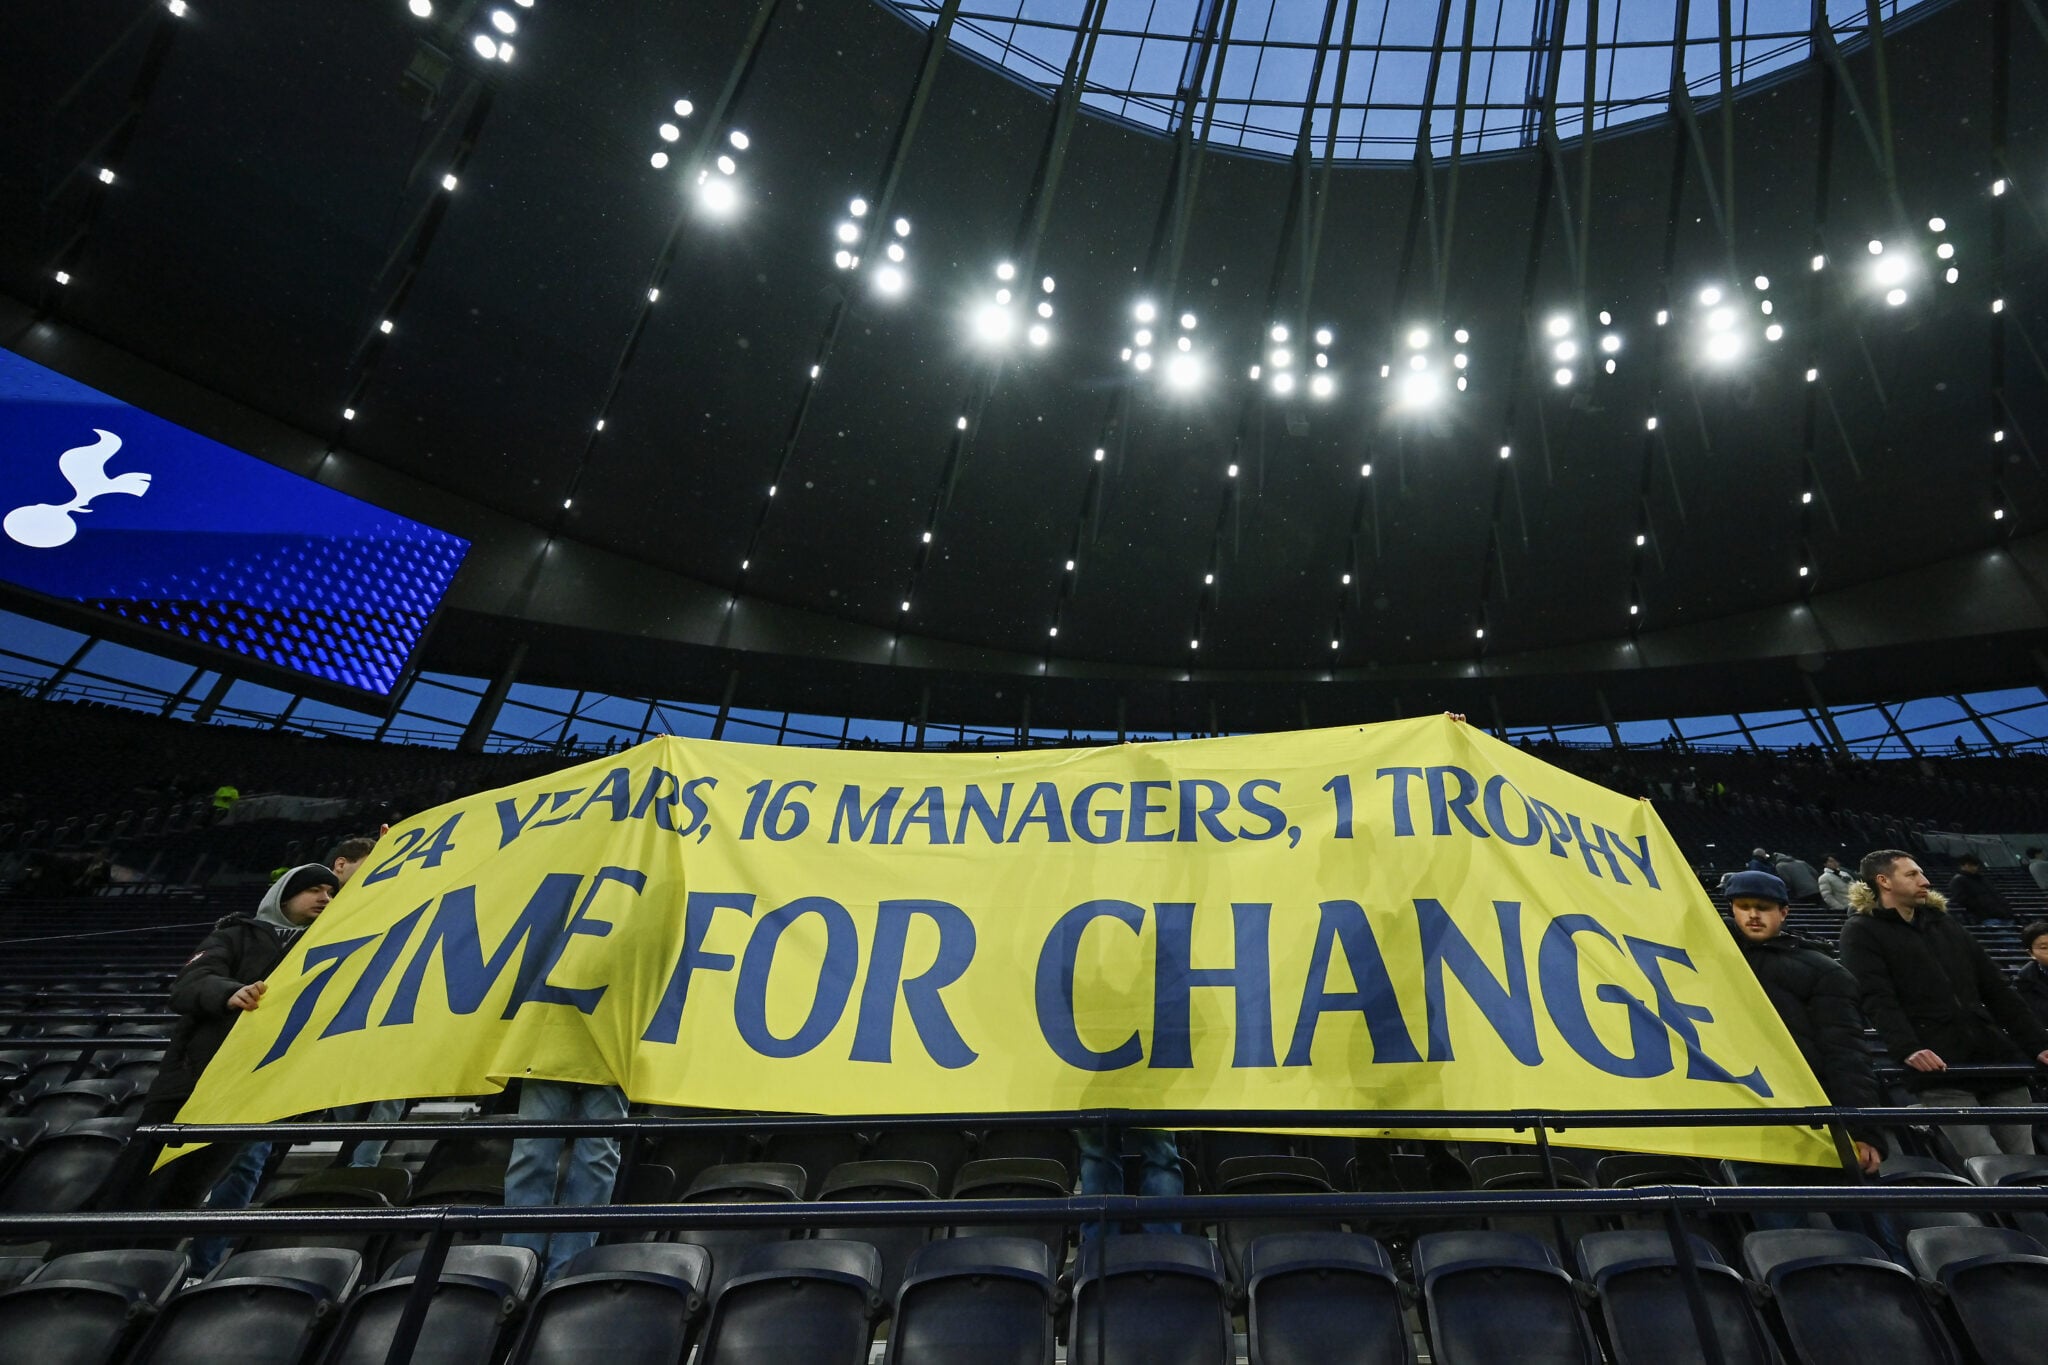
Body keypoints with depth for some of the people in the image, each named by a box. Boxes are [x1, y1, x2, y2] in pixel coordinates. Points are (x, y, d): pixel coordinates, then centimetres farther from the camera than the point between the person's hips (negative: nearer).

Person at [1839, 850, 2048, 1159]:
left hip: (1996, 1058, 7)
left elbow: (1998, 990, 20)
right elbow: (1877, 1000, -13)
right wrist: (1907, 1049, -27)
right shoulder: (1862, 932, 0)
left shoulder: (1944, 923, 21)